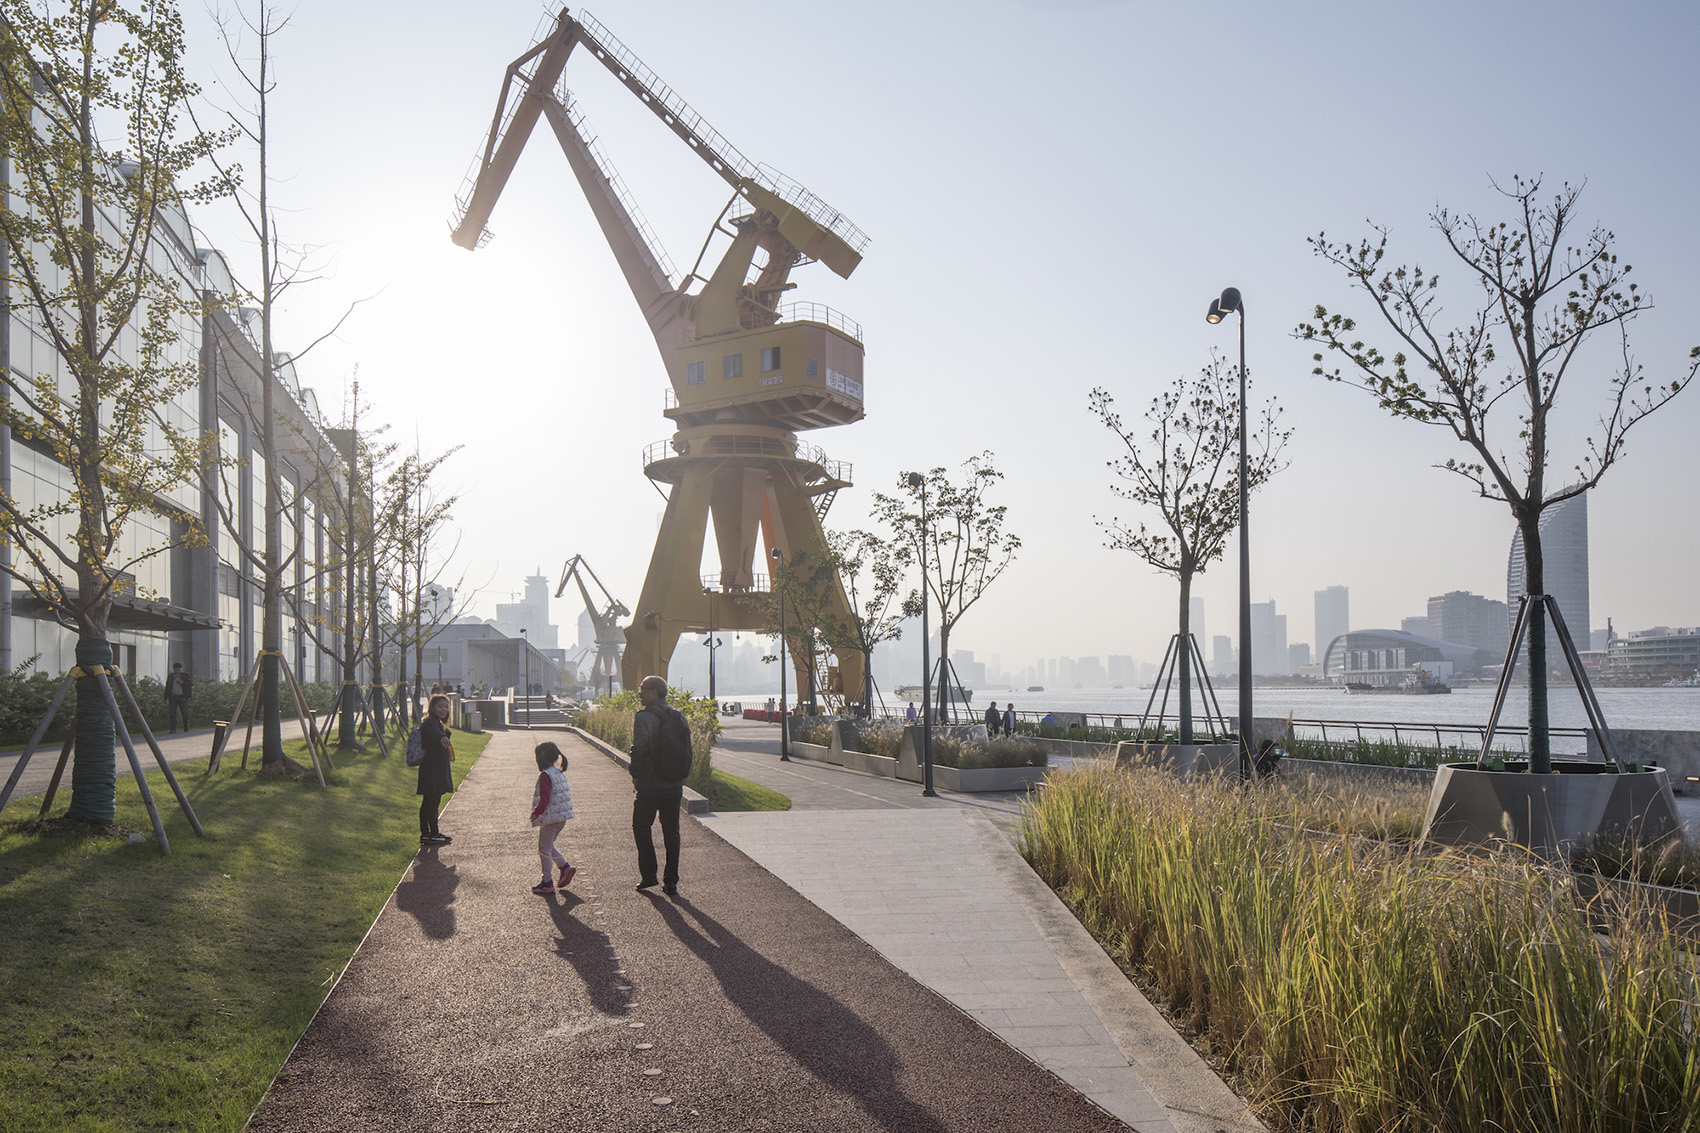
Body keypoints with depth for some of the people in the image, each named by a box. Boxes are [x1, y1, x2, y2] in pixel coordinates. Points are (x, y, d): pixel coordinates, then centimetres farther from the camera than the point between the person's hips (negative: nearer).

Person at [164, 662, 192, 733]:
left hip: (182, 696, -2)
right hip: (173, 697, 2)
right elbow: (167, 687, 17)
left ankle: (186, 727, 9)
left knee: (185, 713, -5)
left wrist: (182, 682, -16)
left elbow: (191, 683, 0)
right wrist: (166, 698, 11)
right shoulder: (170, 676, 17)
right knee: (172, 713, -5)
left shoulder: (185, 676, 11)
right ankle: (173, 729, -2)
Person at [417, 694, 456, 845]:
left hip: (437, 769, 11)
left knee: (428, 802, 13)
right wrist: (442, 738, -60)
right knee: (433, 801, -9)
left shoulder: (438, 723, 18)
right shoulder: (430, 722, -16)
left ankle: (425, 834, 17)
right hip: (431, 770, -11)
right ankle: (433, 834, -7)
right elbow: (433, 732, -40)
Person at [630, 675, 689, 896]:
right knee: (671, 832, 10)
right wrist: (679, 777, 13)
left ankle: (648, 874, 9)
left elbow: (639, 750, -17)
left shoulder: (644, 718, -13)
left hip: (650, 786, -5)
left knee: (641, 828, 13)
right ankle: (671, 882, 10)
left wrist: (635, 775, -2)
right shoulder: (678, 717, 6)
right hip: (675, 786, 5)